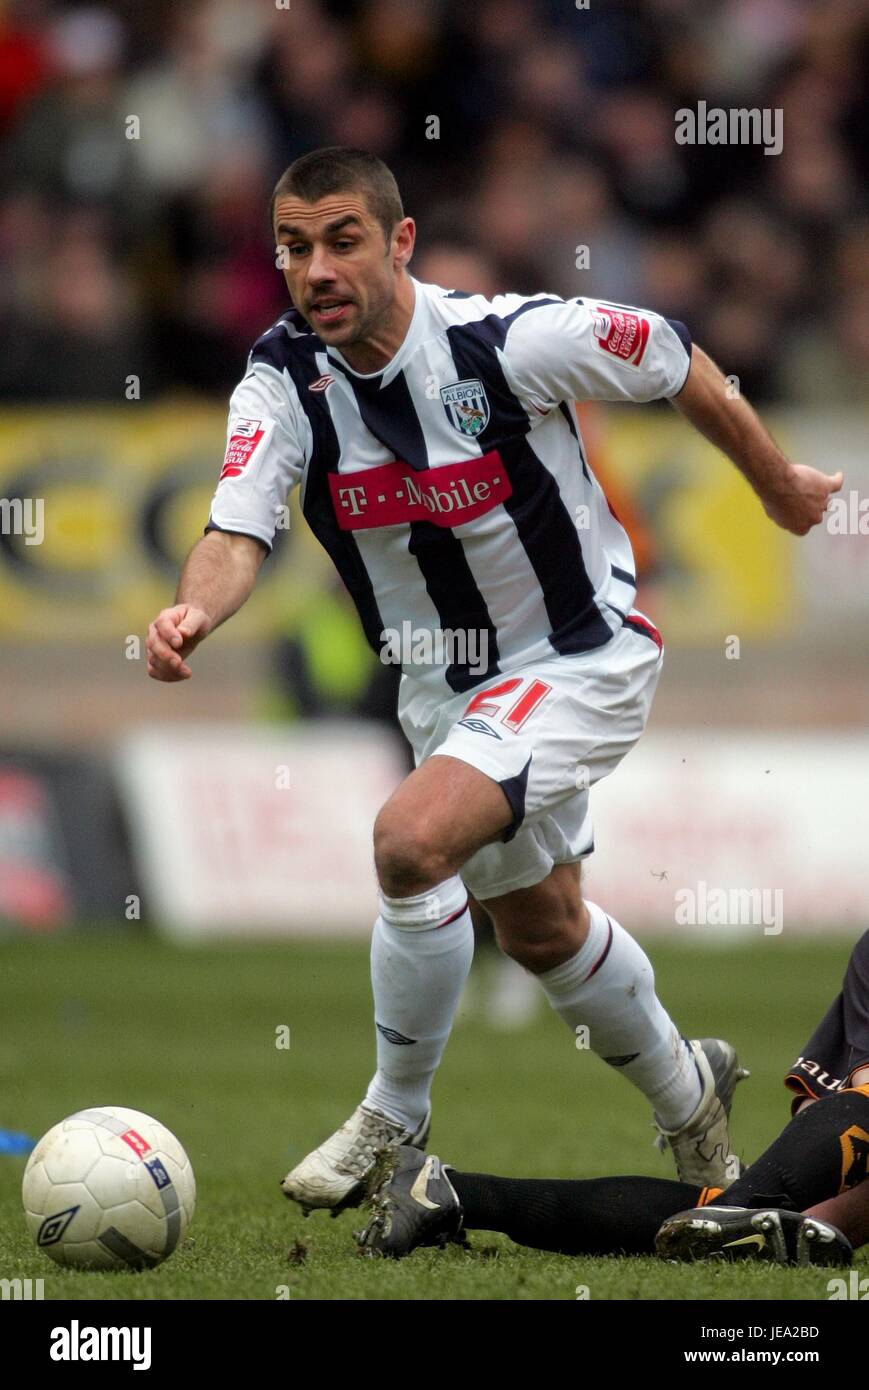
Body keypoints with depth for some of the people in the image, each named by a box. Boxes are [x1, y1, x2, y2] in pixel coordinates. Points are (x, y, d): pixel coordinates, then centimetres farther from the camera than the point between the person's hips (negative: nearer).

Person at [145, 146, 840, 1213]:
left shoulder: (515, 340, -25)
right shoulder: (284, 379, -15)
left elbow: (677, 363, -8)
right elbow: (237, 532, -27)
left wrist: (778, 484, 7)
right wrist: (194, 611, -51)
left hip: (584, 655, -6)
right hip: (444, 684, 6)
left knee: (412, 838, -29)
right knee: (539, 928, 24)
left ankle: (396, 1123, -10)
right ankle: (687, 1095, 52)